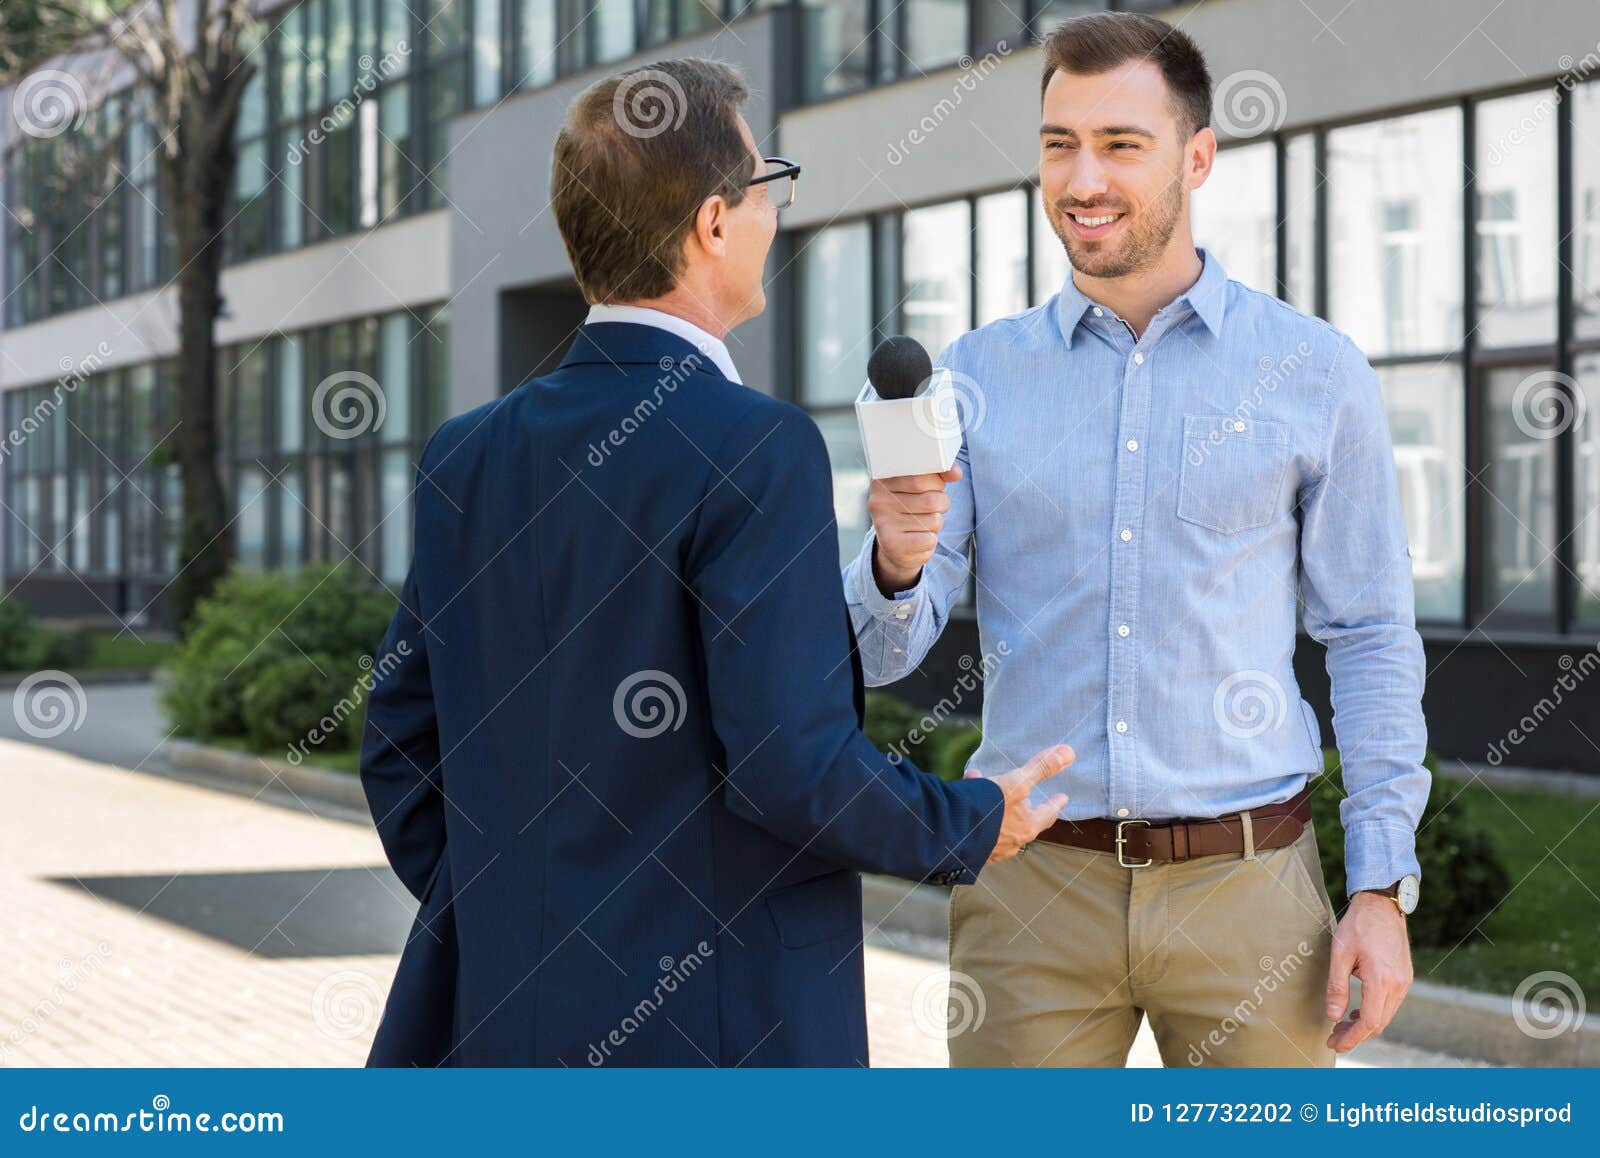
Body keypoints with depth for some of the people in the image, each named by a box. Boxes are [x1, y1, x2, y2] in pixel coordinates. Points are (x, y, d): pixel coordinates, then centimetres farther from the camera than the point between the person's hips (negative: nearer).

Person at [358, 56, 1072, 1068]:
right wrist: (976, 827, -2)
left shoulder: (465, 455, 6)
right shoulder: (756, 451, -15)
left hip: (500, 1019, 7)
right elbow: (792, 764, -20)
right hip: (714, 1032, -6)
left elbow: (398, 748, 10)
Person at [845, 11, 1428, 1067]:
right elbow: (885, 654, 3)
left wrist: (1383, 890, -3)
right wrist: (897, 561, -20)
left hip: (1244, 888, -1)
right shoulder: (975, 376, 5)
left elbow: (1371, 640, 5)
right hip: (1030, 885, 1)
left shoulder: (1317, 373, 2)